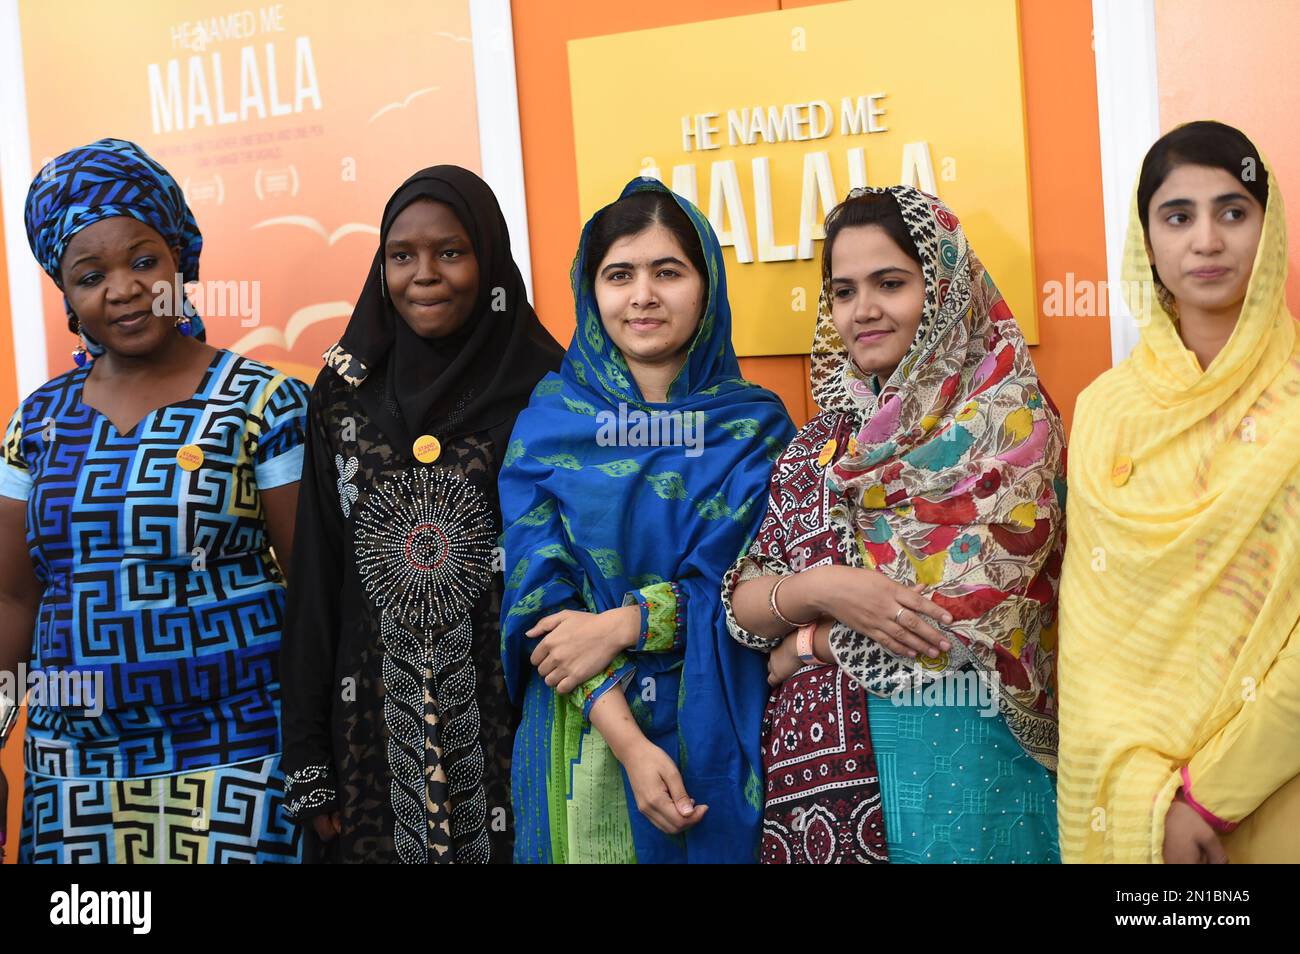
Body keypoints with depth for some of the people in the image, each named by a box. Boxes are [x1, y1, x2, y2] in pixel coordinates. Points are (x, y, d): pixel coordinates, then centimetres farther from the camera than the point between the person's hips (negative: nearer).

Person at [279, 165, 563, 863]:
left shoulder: (543, 388, -4)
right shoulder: (346, 388, 3)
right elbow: (315, 576, 4)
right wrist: (308, 761, 2)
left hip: (511, 719, -2)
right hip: (377, 719, 2)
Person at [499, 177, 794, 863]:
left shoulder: (756, 425, -1)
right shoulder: (547, 423, 0)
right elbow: (540, 596, -8)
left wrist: (619, 626, -19)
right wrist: (628, 741, -18)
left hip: (714, 729, 0)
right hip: (581, 732, 0)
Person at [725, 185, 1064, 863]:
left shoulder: (1009, 418, -4)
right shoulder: (821, 444, 10)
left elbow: (970, 604, -15)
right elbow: (741, 601, 5)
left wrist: (802, 645, -6)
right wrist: (818, 587, -16)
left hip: (962, 752, -4)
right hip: (816, 754, 5)